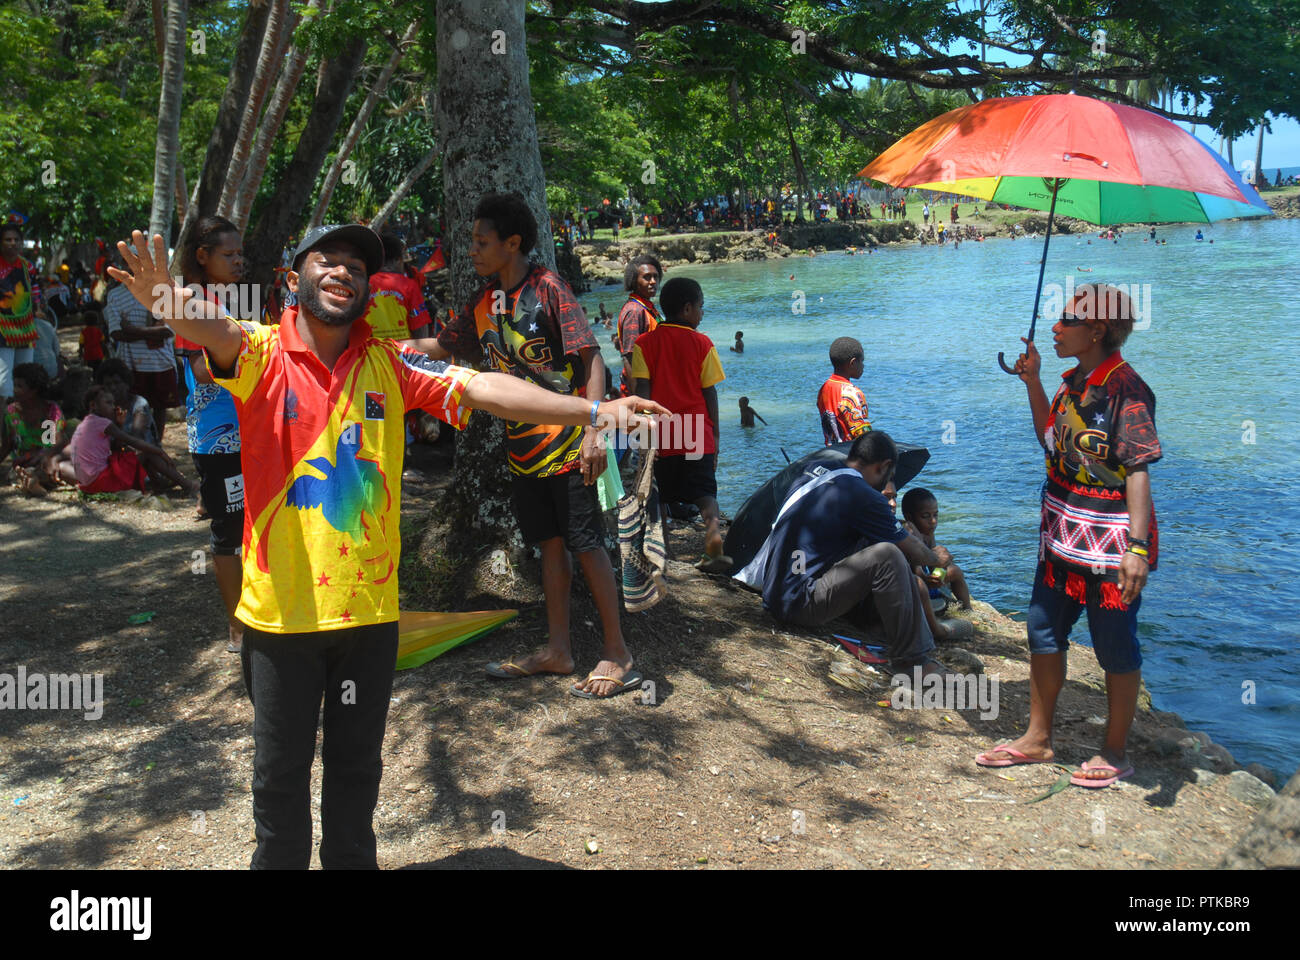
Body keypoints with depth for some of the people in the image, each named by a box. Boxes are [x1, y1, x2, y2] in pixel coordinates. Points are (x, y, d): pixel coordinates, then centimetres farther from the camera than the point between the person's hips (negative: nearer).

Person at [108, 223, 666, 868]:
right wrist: (173, 306, -52)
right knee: (280, 766, 14)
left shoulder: (388, 363, -1)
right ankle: (279, 858, 38)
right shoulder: (263, 353, -6)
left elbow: (481, 389, -9)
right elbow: (215, 332, -28)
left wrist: (592, 410, -19)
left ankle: (351, 859, 40)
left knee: (357, 762, 19)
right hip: (281, 607, -2)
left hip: (368, 608, 2)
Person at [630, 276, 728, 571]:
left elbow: (642, 390, -7)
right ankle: (713, 527, -27)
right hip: (697, 435, -1)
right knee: (704, 492, 2)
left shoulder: (644, 342, 1)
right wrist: (714, 434, 10)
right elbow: (709, 393, 2)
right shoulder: (702, 343, 1)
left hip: (662, 436, 1)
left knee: (664, 498, 13)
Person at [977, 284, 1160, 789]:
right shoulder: (1075, 381, 7)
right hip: (1062, 536, 9)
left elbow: (1138, 471, -22)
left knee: (1115, 647, 6)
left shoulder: (1126, 389, -18)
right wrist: (1032, 382, 11)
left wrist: (1137, 547, -28)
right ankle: (1037, 739, 31)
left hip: (1109, 544, -9)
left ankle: (1115, 752, 22)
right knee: (1044, 631, 16)